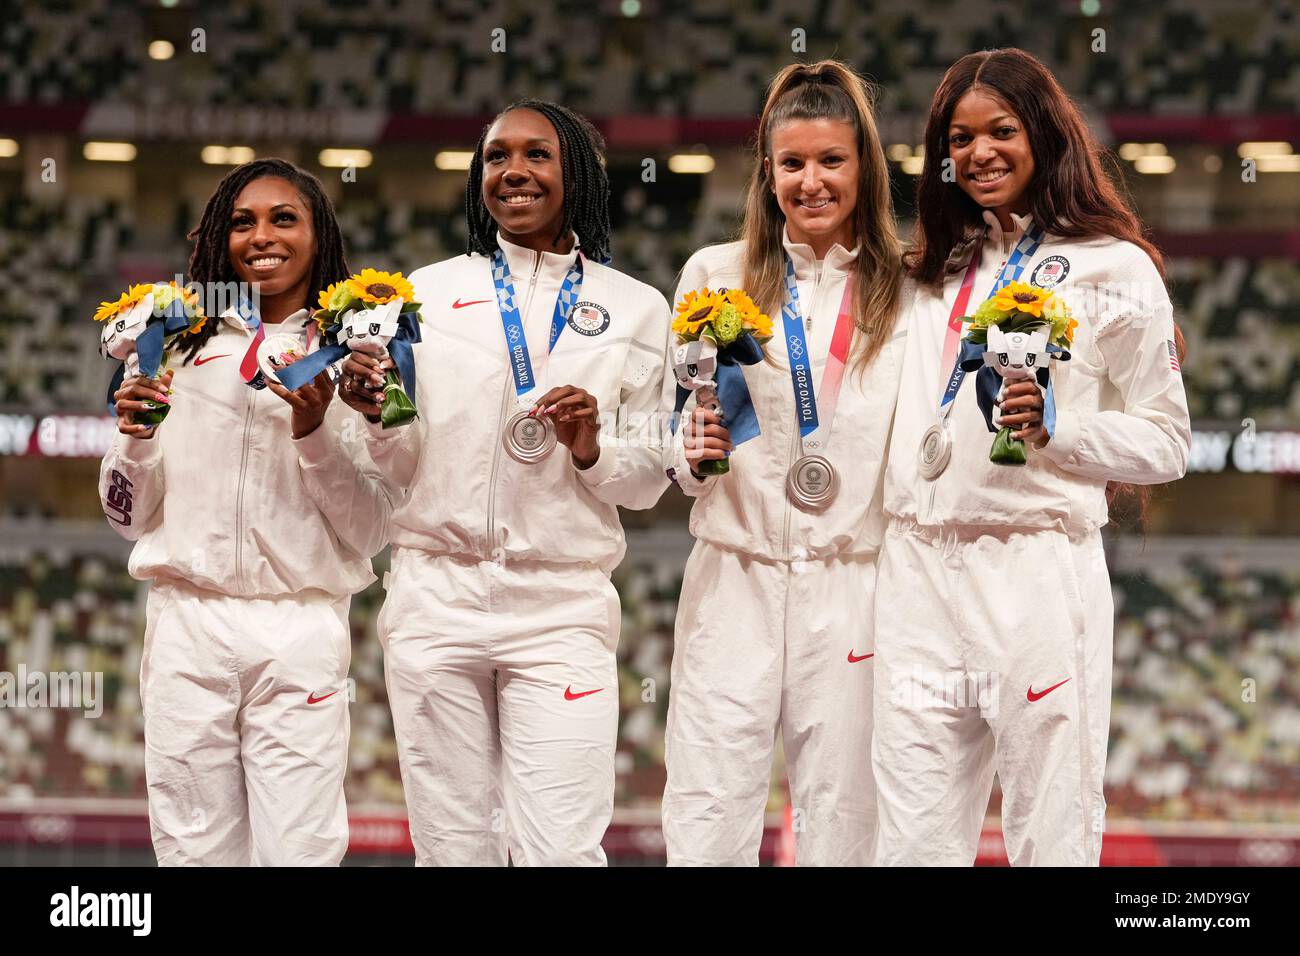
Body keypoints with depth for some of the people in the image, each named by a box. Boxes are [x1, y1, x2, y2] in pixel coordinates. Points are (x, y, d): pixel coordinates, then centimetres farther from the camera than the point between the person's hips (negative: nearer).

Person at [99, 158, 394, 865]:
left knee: (297, 855, -5)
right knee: (194, 854, 3)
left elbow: (369, 532, 1)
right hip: (187, 627, 2)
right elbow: (130, 517, 13)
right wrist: (134, 435, -5)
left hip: (301, 630, -2)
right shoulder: (182, 348, 10)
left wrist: (314, 431, -12)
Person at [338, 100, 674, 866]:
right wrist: (379, 417, -9)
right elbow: (404, 467, 12)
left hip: (562, 608, -1)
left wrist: (593, 450, -9)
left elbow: (647, 483, 11)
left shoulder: (635, 308, 9)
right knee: (454, 848, 2)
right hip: (439, 596, 1)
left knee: (561, 851, -10)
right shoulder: (430, 292, 10)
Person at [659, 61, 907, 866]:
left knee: (841, 827, 2)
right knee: (708, 826, -4)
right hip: (735, 581, 0)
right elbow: (669, 430, 13)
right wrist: (692, 453, -9)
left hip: (855, 585, 0)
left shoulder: (905, 292, 5)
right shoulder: (715, 275, 8)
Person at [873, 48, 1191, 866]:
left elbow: (1165, 443, 0)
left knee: (1052, 836, -4)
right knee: (914, 838, 3)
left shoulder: (1114, 269, 3)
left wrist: (1056, 429, -15)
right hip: (918, 574, 5)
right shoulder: (929, 271, 20)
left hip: (1038, 571, -5)